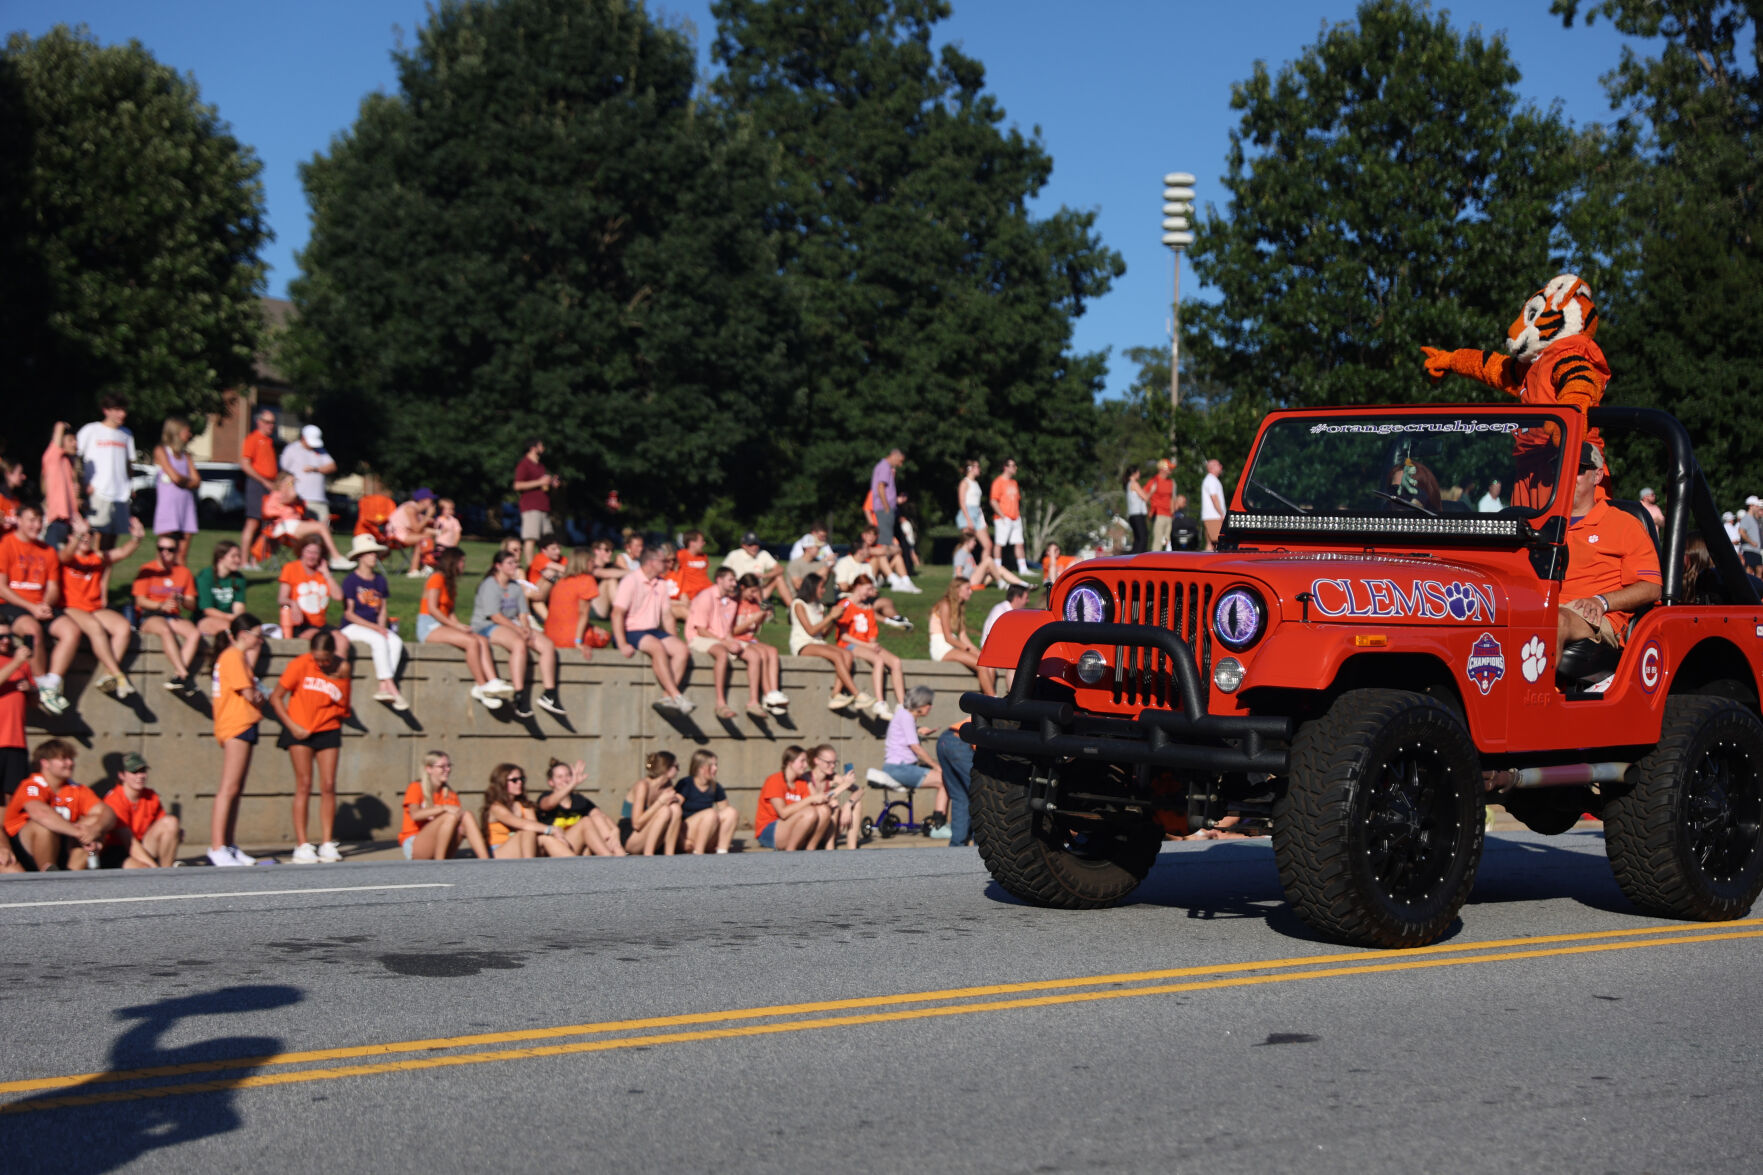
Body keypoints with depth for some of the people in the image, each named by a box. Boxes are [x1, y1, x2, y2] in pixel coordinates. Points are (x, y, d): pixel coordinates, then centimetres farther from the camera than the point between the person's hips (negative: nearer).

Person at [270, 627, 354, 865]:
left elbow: (343, 710, 4)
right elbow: (276, 697, -5)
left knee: (328, 786, -1)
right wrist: (291, 726, -10)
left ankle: (327, 844, 5)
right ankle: (302, 845, -2)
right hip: (300, 731, -2)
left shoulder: (341, 670, -3)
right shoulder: (300, 665, -10)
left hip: (328, 731, 2)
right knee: (304, 785, -4)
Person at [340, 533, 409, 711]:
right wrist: (374, 627, -16)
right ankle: (392, 689, -36)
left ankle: (383, 689, -31)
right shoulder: (351, 580, -3)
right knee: (379, 640, -34)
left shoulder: (380, 579, 14)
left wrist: (382, 626, -5)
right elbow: (349, 613, -8)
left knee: (396, 641, -25)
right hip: (352, 628, -5)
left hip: (375, 627, 5)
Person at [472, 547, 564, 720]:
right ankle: (519, 698, -41)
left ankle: (548, 695, -14)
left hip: (514, 626, 8)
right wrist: (519, 630, -20)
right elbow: (495, 616, -15)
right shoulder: (489, 585, -6)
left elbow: (522, 613, 14)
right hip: (487, 628, -8)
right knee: (519, 644, -38)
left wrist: (526, 628, -9)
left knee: (548, 645, -12)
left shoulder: (516, 586, 19)